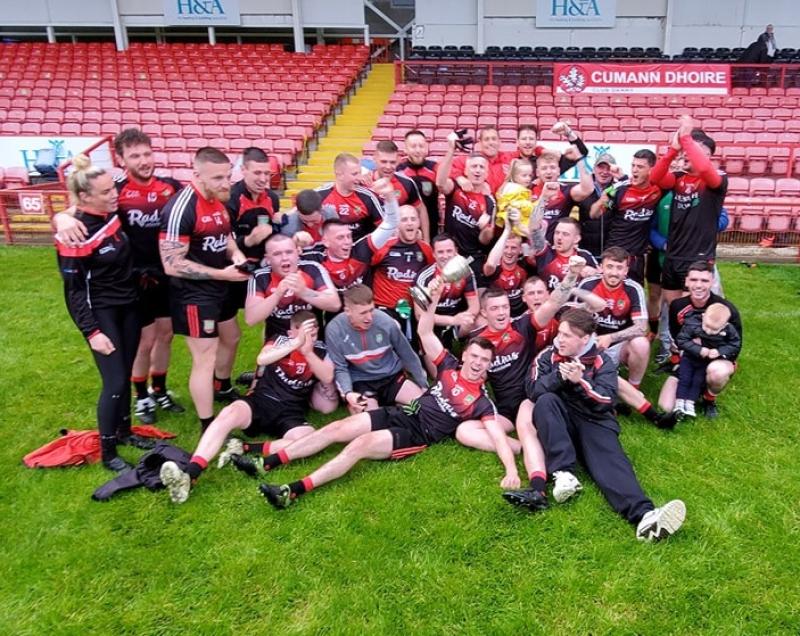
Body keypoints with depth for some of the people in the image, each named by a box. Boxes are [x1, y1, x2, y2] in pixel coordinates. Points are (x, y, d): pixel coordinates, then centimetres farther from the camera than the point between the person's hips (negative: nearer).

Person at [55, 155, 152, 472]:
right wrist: (92, 331, -18)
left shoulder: (113, 214, -3)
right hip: (101, 313, -7)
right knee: (115, 382, -5)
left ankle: (124, 431, 34)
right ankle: (107, 454, 11)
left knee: (125, 375, 16)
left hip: (129, 305, 7)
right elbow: (74, 290, -16)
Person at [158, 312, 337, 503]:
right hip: (261, 401, 0)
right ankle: (189, 475, -43)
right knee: (229, 413, -33)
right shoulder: (280, 341, 6)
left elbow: (327, 378, -8)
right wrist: (296, 343, -24)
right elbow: (262, 359, -16)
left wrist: (307, 352, -19)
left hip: (290, 414, 0)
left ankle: (244, 449, -32)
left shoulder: (320, 349, 8)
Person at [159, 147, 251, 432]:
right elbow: (172, 265, -26)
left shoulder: (219, 199, 3)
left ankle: (222, 388, 53)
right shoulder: (181, 208, -26)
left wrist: (235, 253, -6)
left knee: (230, 338, 27)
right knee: (205, 359, -6)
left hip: (219, 288, 10)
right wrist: (222, 274, -25)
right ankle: (208, 430, 6)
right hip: (194, 295, -10)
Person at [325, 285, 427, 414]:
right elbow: (340, 368, -9)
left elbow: (407, 355, -3)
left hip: (392, 375, 2)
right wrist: (347, 393, -28)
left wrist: (423, 385, 4)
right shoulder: (334, 330, -20)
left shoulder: (385, 321, -17)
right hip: (361, 381, -2)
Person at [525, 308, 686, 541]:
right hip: (561, 423, 1)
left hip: (595, 421, -1)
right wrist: (560, 376, -19)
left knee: (611, 460, -29)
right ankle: (564, 473, -37)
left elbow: (606, 401, -8)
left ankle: (644, 516, -54)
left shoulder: (602, 362, 4)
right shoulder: (548, 356, 8)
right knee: (546, 401, -30)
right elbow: (533, 390, -5)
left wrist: (580, 381, -21)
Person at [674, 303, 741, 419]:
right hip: (689, 358, -1)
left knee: (698, 382, 4)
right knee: (684, 379, 1)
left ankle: (690, 403, 14)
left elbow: (735, 346, -12)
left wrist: (719, 352, -29)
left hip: (707, 362, 1)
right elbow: (681, 340, -26)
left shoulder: (728, 330, -23)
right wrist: (698, 350, -34)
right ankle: (679, 403, 7)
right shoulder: (693, 323, -29)